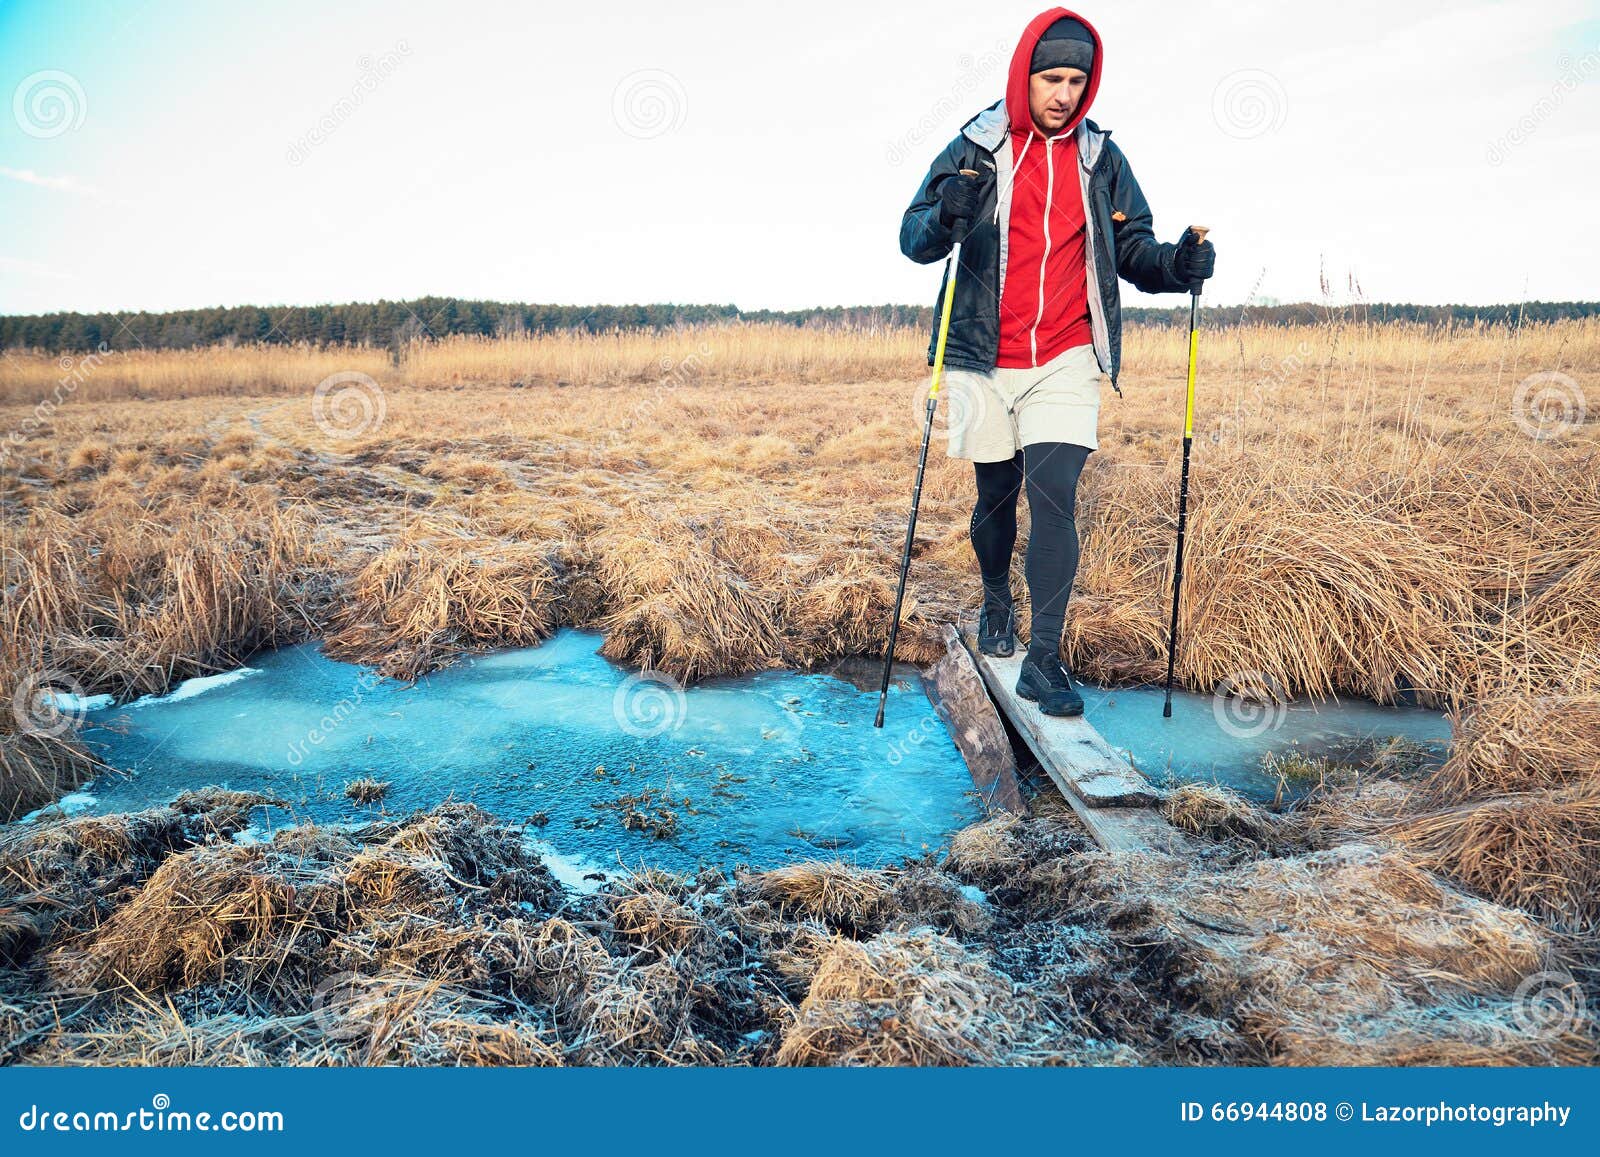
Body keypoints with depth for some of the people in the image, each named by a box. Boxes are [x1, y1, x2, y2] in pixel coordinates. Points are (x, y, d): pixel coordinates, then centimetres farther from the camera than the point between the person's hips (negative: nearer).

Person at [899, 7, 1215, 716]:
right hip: (985, 361, 0)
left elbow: (1131, 247, 11)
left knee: (1055, 499, -11)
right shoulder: (975, 149, 1)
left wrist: (1173, 264, -11)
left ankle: (1043, 660, -7)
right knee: (997, 495, 10)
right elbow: (912, 238, -3)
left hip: (1066, 362, 1)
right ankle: (996, 603, 38)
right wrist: (945, 219, -27)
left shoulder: (1100, 158, 8)